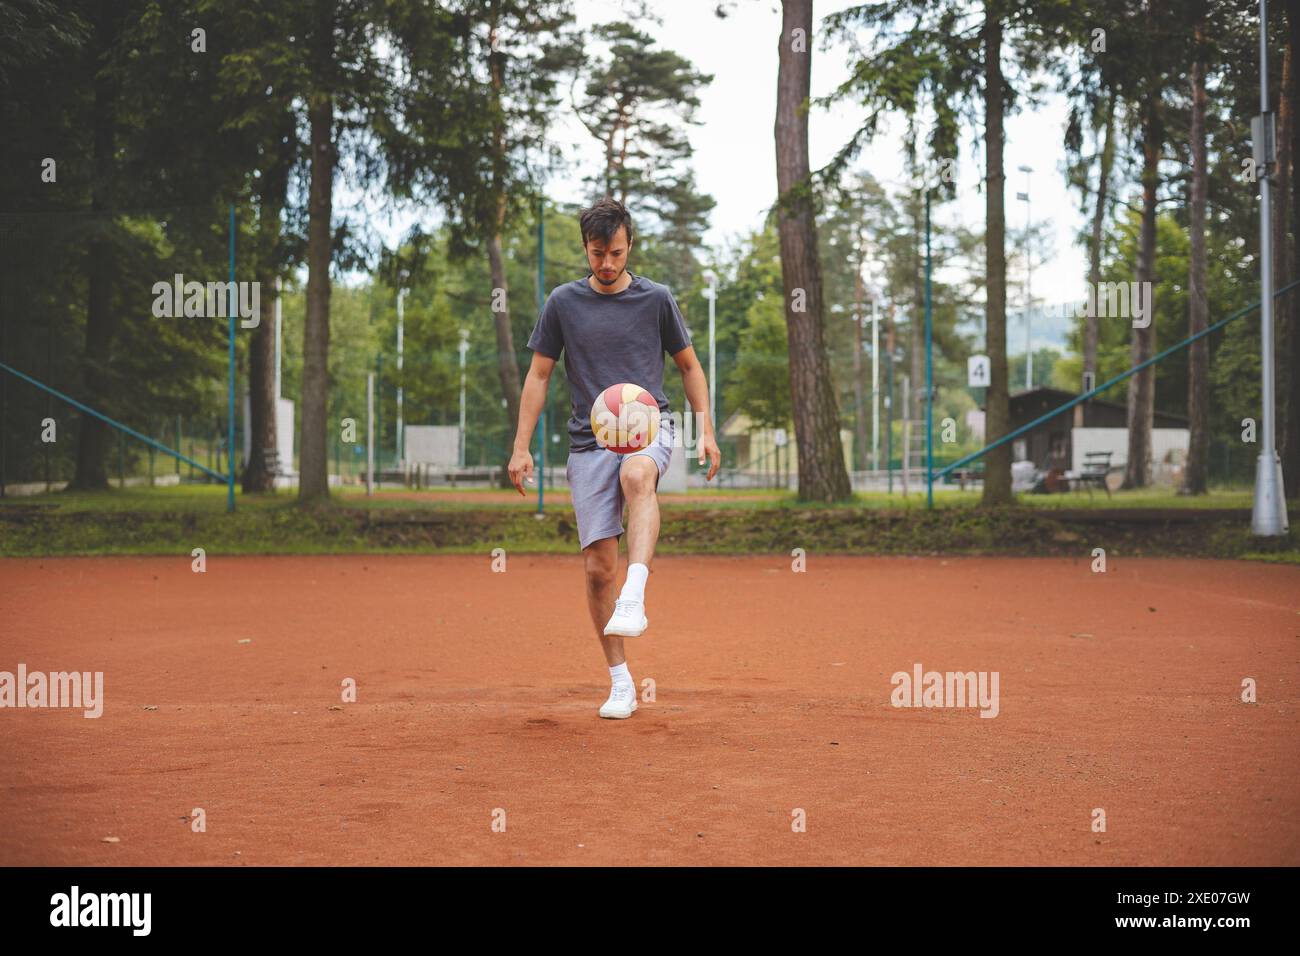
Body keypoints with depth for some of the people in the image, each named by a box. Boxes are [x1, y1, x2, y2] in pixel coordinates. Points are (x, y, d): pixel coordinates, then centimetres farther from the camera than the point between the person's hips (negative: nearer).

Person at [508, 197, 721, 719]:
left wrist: (706, 431, 3)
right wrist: (521, 447, 3)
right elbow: (538, 375, 11)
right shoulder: (563, 302, 7)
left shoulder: (656, 299, 6)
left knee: (636, 476, -39)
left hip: (649, 426, -1)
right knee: (598, 567, -3)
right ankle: (620, 681, 10)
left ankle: (634, 597, -52)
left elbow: (689, 365, 14)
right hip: (589, 441, 2)